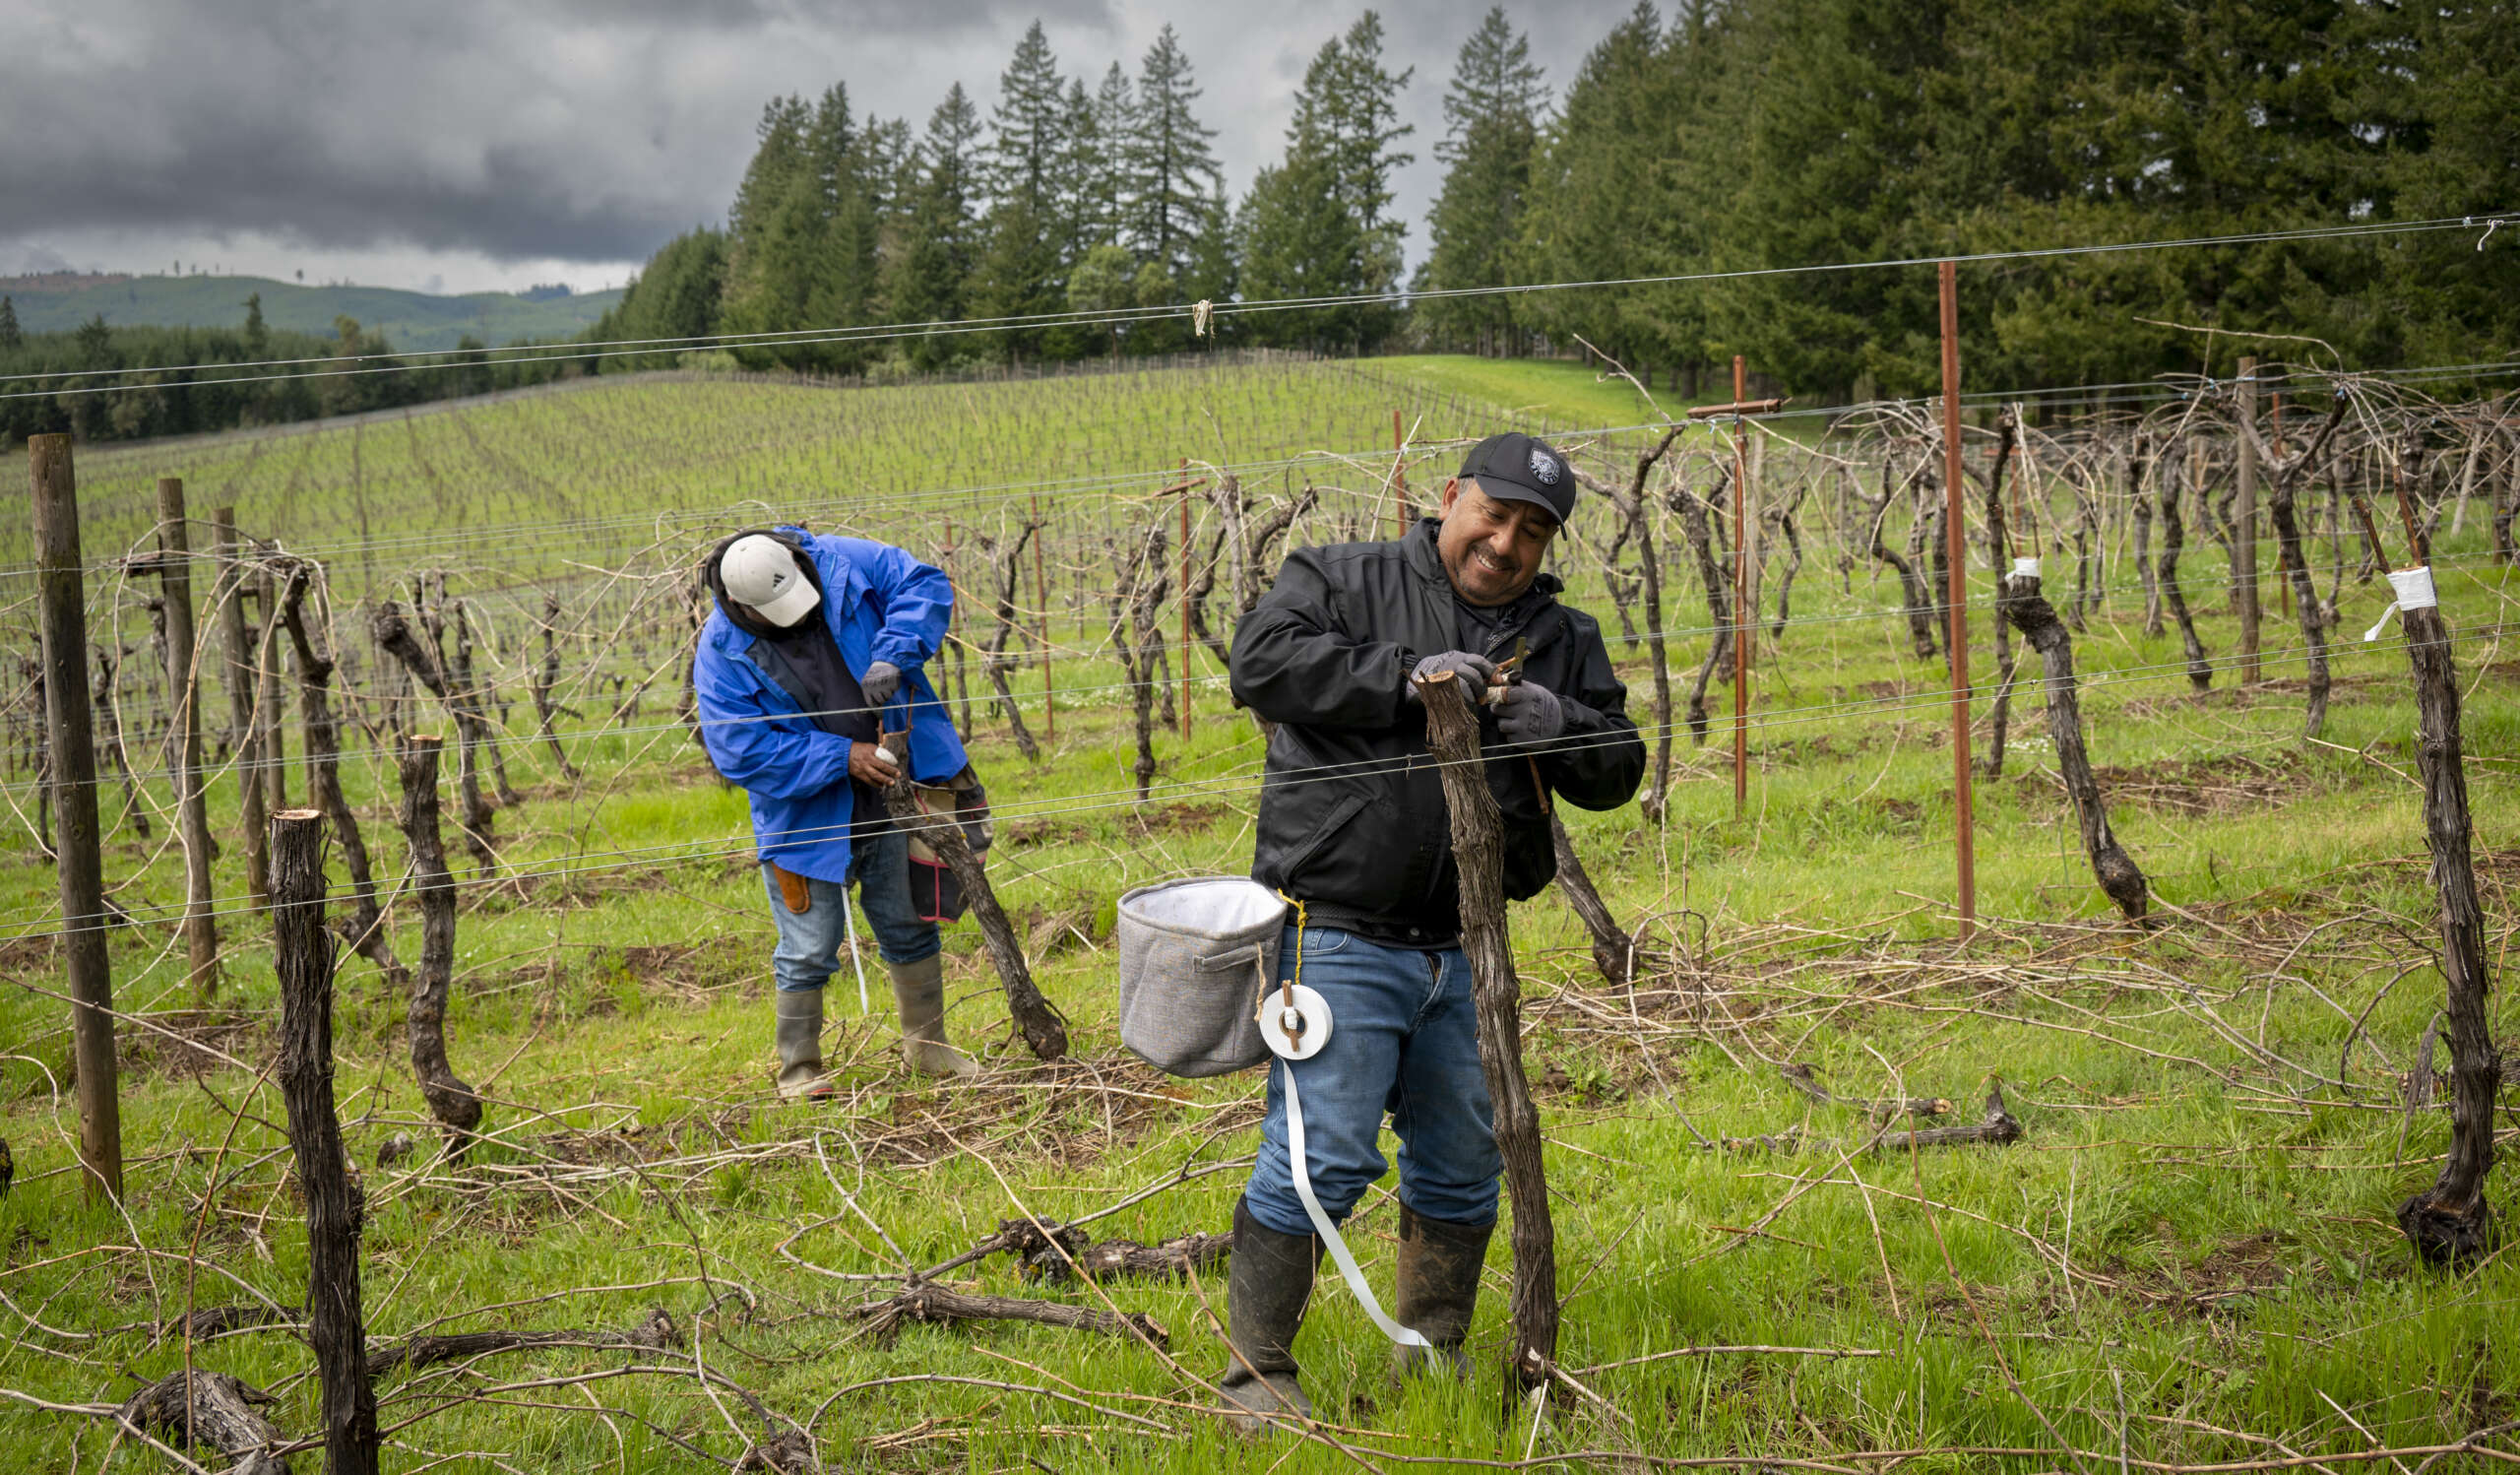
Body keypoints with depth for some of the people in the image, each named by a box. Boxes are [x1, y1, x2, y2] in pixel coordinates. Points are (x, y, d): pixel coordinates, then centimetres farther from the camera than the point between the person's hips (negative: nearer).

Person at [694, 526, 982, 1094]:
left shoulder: (841, 563, -11)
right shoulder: (722, 654, -17)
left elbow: (925, 583, -9)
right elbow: (743, 753, -19)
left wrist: (893, 657, -25)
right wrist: (842, 757, -24)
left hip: (892, 797, 3)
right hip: (806, 820, -3)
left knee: (912, 931, 16)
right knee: (809, 953, 4)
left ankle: (926, 1045, 34)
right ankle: (798, 1069, 22)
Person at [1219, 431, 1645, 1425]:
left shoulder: (1564, 641, 13)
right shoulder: (1343, 581, -1)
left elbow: (1618, 771, 9)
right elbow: (1262, 663, -16)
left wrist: (1556, 726, -12)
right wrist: (1401, 676, -23)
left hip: (1465, 947, 6)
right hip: (1339, 934, -6)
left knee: (1463, 1164, 15)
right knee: (1319, 1158, -8)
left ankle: (1434, 1359, 32)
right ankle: (1257, 1377, 4)